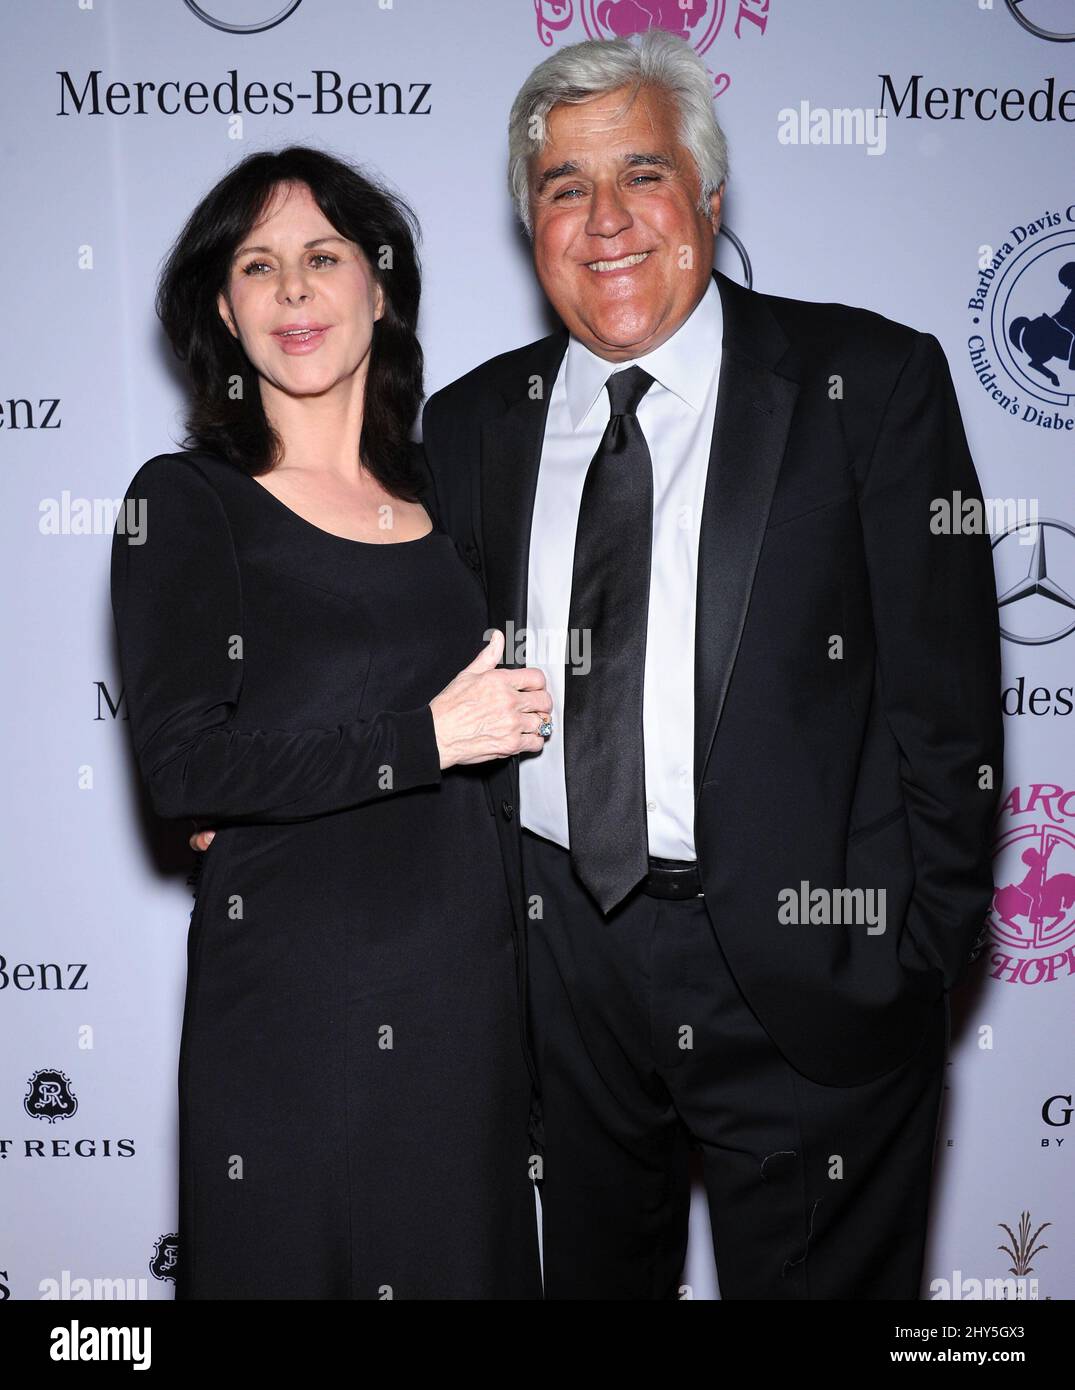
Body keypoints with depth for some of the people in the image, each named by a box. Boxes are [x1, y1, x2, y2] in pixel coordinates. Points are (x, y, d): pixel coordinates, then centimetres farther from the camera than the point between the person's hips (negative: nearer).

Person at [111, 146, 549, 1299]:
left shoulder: (438, 491, 10)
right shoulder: (185, 501, -6)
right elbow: (182, 769, -16)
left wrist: (521, 714, 1)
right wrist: (426, 738, -16)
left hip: (464, 970, 5)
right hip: (288, 985, -5)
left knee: (466, 1257, 17)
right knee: (294, 1258, 10)